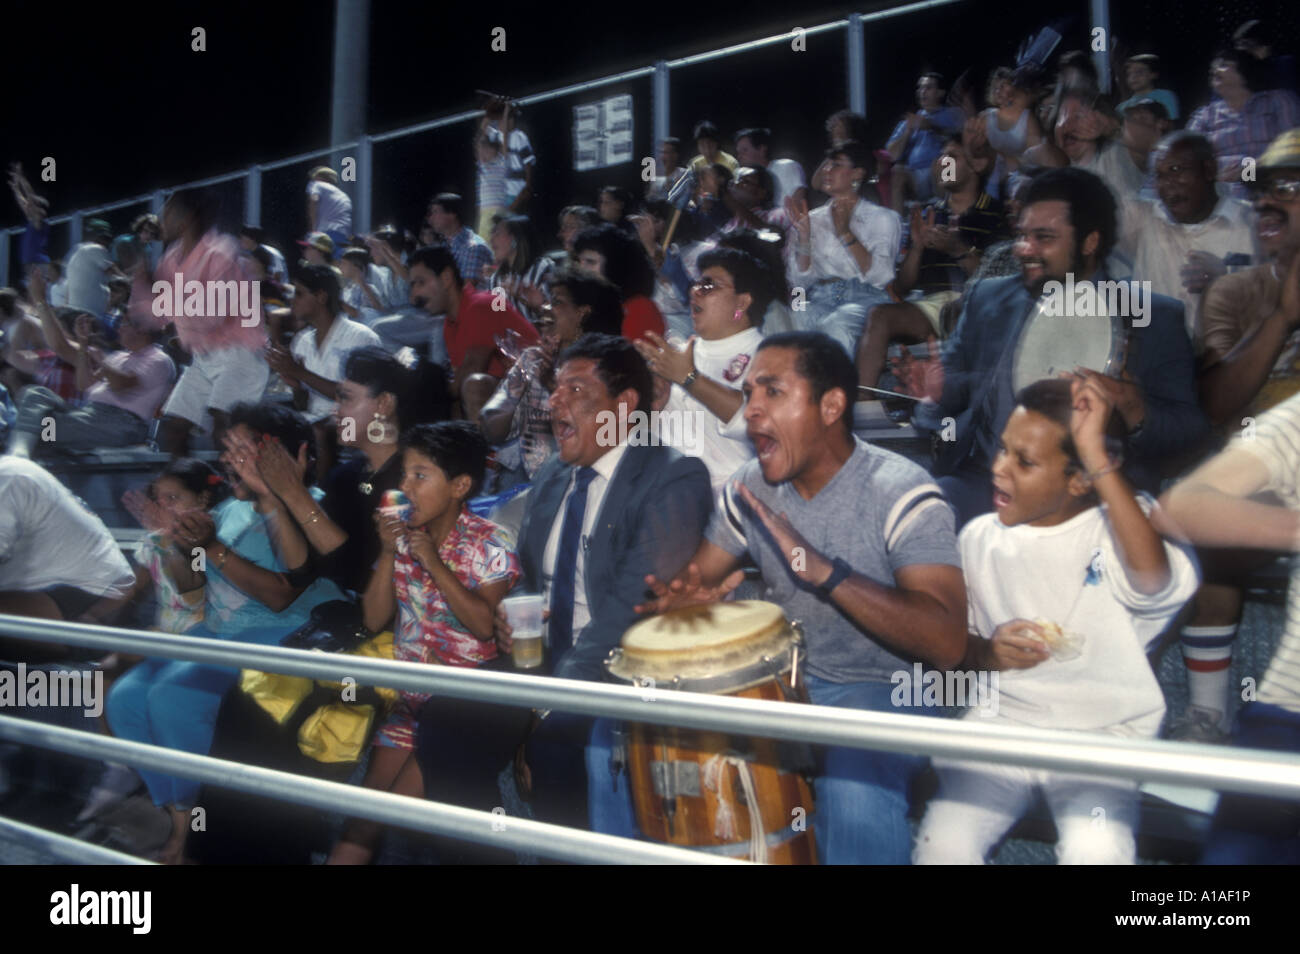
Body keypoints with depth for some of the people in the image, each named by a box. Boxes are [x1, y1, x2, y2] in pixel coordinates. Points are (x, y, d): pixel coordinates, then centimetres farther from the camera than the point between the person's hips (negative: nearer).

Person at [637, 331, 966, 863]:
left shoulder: (900, 492, -18)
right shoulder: (751, 488, 0)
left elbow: (948, 644, -27)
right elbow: (697, 579, 9)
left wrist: (824, 571, -36)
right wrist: (688, 595, -17)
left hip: (881, 688, -5)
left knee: (856, 796, -34)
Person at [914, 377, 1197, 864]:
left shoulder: (1122, 524, -7)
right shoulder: (980, 537, 3)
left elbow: (1158, 582, -31)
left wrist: (1098, 458, -31)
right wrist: (986, 654, -11)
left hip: (1103, 732, -2)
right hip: (1000, 723, 2)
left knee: (1096, 852, -27)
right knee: (941, 845, -20)